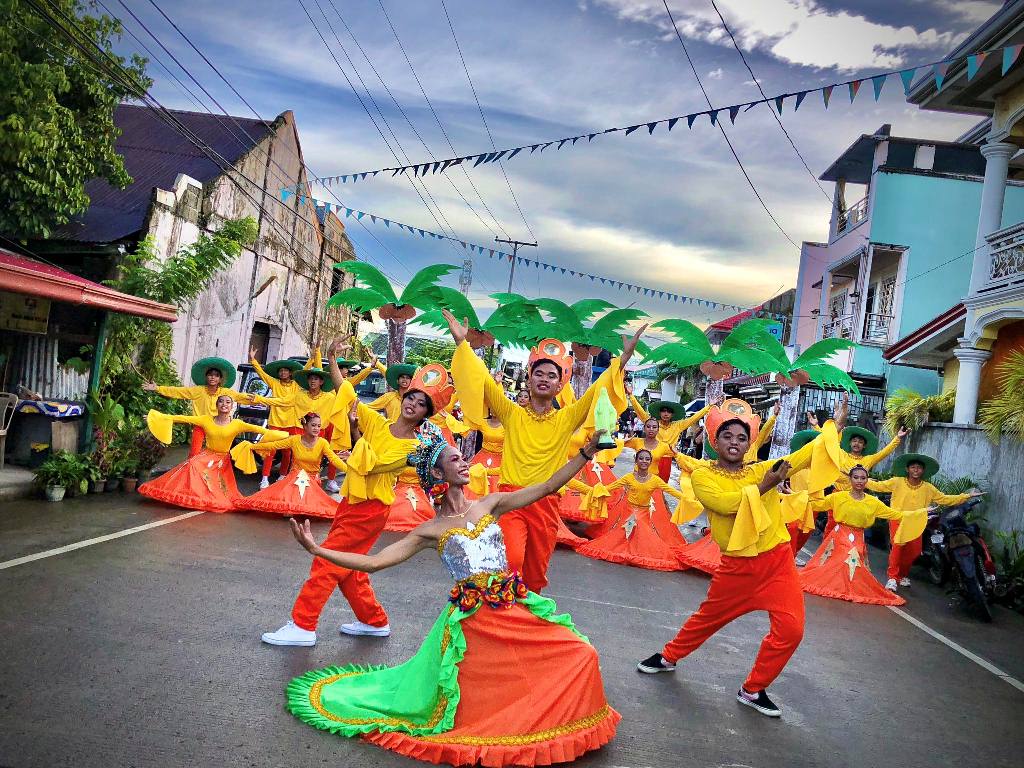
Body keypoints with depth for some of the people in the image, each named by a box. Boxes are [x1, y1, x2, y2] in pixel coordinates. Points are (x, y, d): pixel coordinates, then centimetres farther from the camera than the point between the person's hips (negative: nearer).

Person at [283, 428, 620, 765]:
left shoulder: (490, 504, 8)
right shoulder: (430, 530, 1)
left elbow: (548, 486, 6)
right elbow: (372, 562, -2)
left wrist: (589, 450, 0)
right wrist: (316, 549, -9)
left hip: (516, 609, 3)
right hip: (471, 619, -3)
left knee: (582, 655, -7)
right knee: (474, 711, -3)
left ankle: (566, 723, 19)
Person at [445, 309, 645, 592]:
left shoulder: (566, 419, 6)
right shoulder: (512, 414, 3)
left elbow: (597, 391, 1)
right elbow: (484, 382, -3)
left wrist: (624, 357, -8)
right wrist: (461, 343, -10)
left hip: (546, 505, 2)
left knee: (536, 574, 13)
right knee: (511, 560, -24)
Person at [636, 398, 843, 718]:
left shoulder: (762, 470, 3)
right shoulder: (703, 476, -6)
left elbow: (804, 455, -4)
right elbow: (724, 503, -24)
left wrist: (835, 423, -15)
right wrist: (763, 487, -20)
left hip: (778, 559, 3)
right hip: (738, 565, -2)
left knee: (790, 628, -6)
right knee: (708, 618, 14)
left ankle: (753, 690, 14)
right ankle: (668, 657, 41)